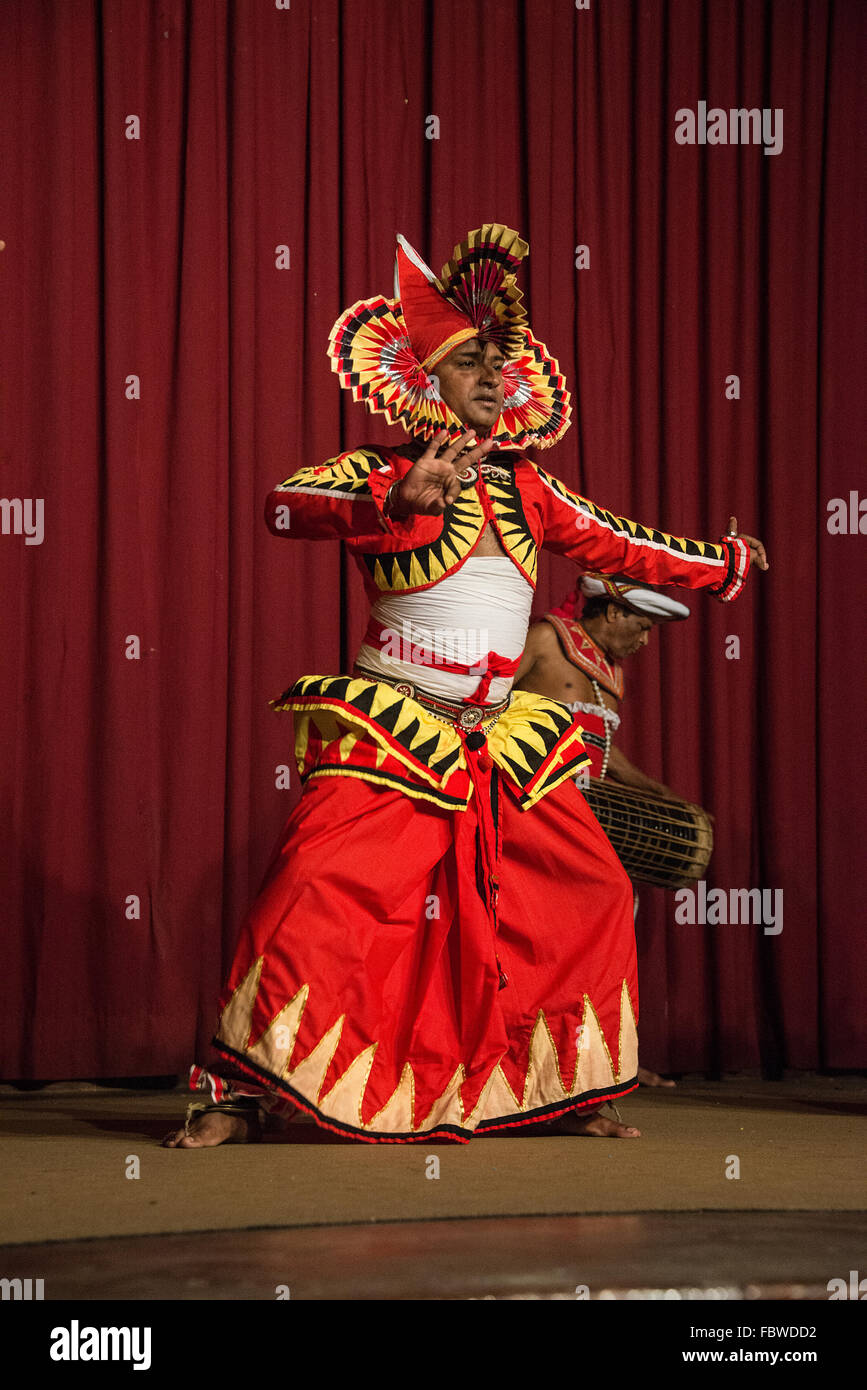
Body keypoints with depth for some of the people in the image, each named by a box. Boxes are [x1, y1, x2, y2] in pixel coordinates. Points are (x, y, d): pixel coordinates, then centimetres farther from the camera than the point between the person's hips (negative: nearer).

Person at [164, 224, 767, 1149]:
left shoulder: (527, 491, 13)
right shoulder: (380, 480, -4)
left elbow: (617, 546, 26)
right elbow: (286, 506, -22)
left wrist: (719, 565, 38)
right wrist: (397, 505, -37)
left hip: (505, 741, 6)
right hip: (390, 728, -6)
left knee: (592, 894, 3)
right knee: (318, 885, -19)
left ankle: (556, 1092, 18)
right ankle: (237, 1094, -10)